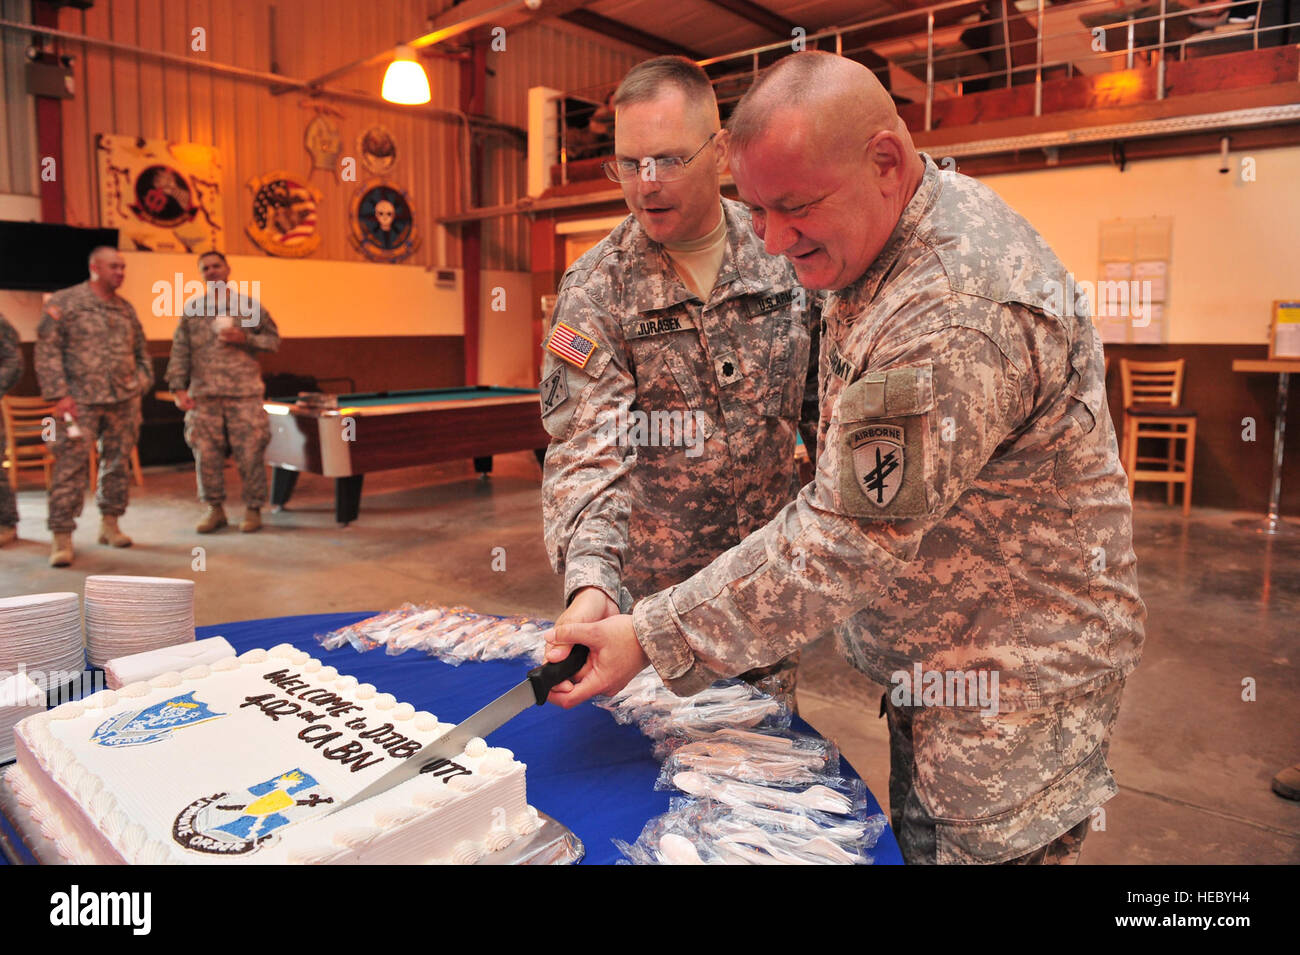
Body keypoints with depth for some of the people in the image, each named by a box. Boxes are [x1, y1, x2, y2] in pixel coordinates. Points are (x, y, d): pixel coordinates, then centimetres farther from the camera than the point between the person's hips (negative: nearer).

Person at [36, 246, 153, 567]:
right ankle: (62, 537, -1)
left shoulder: (126, 308, 13)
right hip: (81, 402, -5)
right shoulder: (64, 302, -2)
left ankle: (110, 523, 22)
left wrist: (141, 385, 8)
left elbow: (141, 351, 21)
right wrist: (59, 395, -13)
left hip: (124, 401, 5)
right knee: (71, 466, -6)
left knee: (118, 463, 10)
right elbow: (47, 351, -6)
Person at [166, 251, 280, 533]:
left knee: (250, 453, -3)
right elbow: (180, 351, 8)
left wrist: (246, 339, -8)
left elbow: (273, 339, 10)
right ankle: (215, 509, 18)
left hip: (245, 394, -2)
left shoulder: (250, 305, 7)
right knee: (206, 454, 3)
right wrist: (179, 388, 0)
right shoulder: (191, 309, 10)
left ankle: (253, 509, 10)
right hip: (204, 395, 2)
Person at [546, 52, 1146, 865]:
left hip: (1013, 688, -8)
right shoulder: (890, 239, 1)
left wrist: (652, 639, -23)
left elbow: (839, 547, -29)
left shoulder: (960, 317, -31)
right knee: (917, 839, 20)